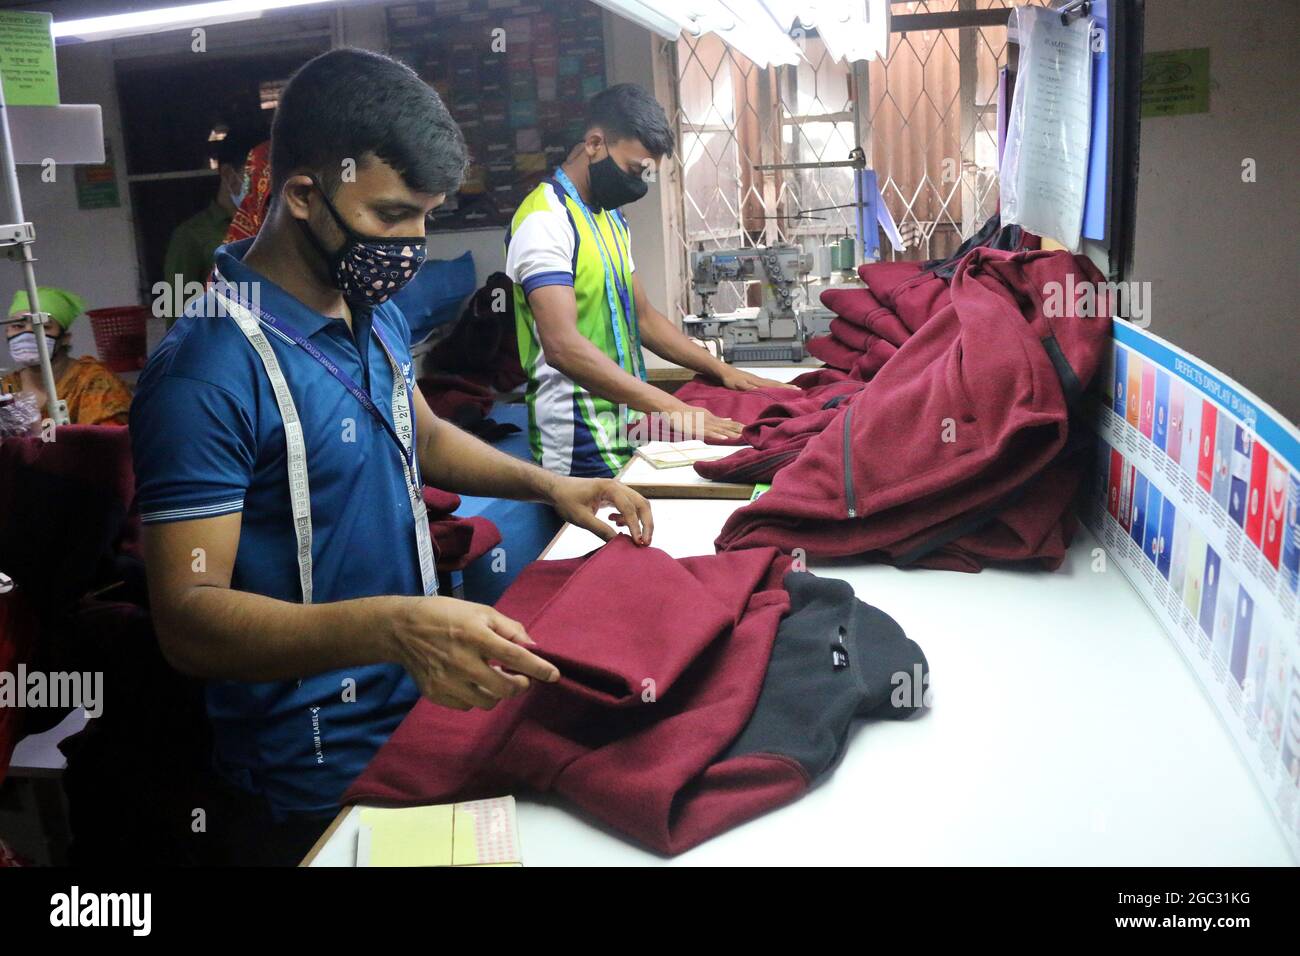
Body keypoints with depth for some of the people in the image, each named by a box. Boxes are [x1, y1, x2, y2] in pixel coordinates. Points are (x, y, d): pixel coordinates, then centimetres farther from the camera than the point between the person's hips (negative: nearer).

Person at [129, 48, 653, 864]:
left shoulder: (377, 314, 1)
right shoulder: (207, 374, -25)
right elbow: (188, 617, -28)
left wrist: (547, 484, 1)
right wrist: (393, 627, -42)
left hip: (422, 710, 8)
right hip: (315, 778, -7)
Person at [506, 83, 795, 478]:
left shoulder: (610, 217, 15)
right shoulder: (545, 220, -15)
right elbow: (562, 346, -27)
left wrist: (722, 369, 11)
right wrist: (672, 409, -31)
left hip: (627, 427, 9)